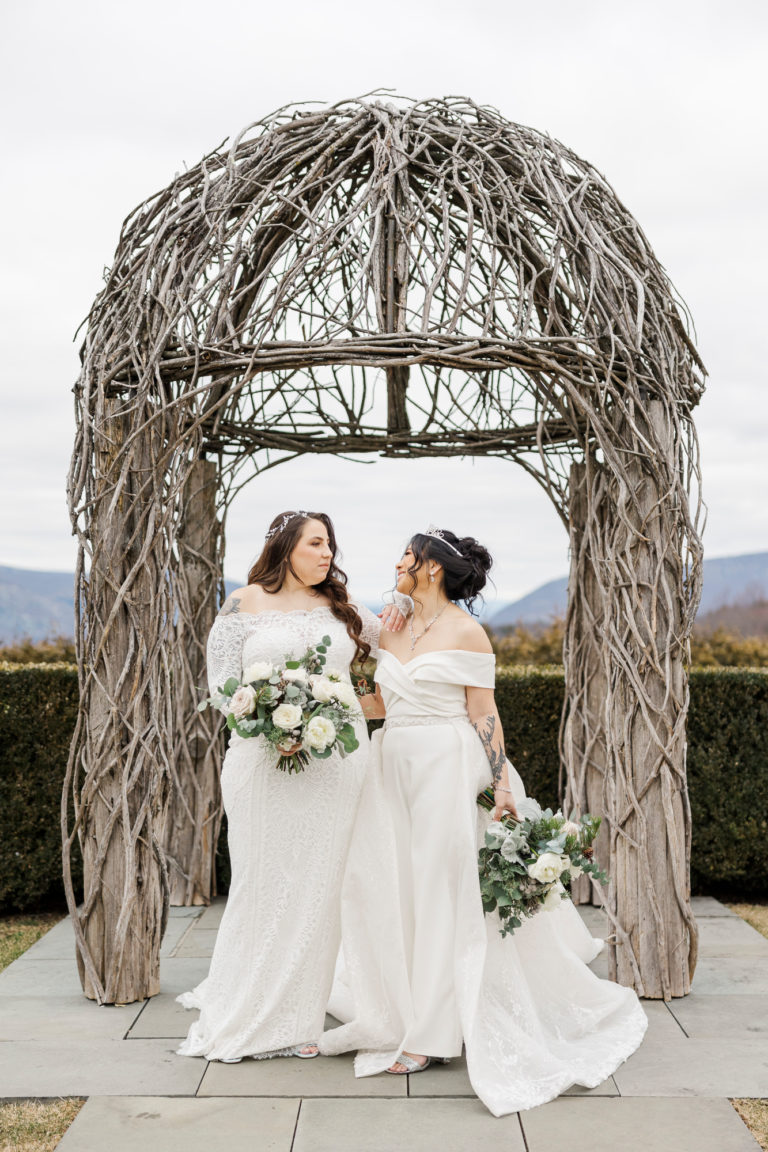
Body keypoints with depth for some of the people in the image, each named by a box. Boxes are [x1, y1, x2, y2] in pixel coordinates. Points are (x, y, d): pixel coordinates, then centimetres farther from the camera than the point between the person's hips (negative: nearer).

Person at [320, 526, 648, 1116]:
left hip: (448, 771, -7)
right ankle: (398, 1013, 19)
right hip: (393, 770, 7)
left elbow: (484, 714, -9)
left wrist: (502, 787, -14)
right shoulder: (393, 630, 12)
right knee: (387, 887, 6)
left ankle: (431, 1031, 7)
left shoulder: (466, 632, -7)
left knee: (441, 889, -2)